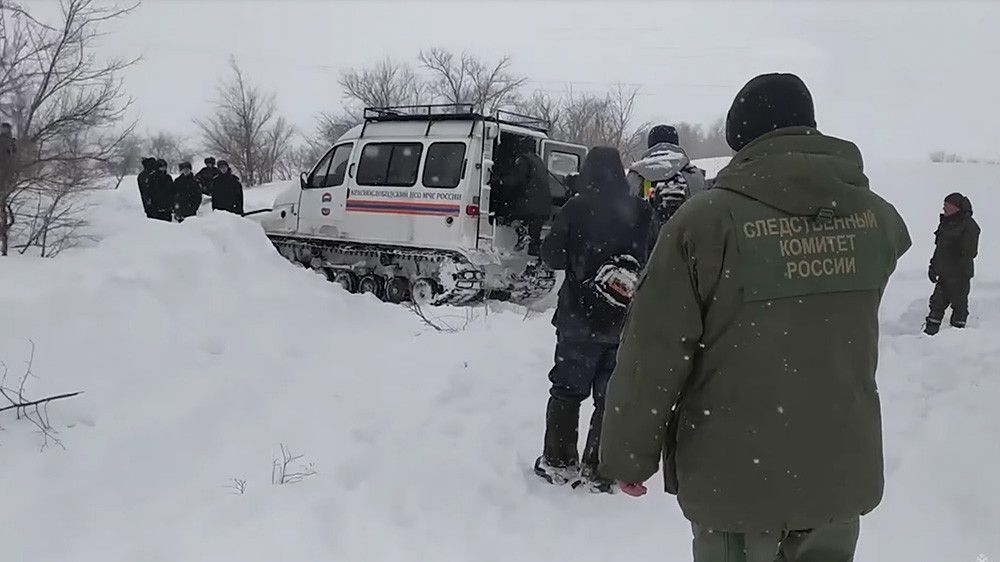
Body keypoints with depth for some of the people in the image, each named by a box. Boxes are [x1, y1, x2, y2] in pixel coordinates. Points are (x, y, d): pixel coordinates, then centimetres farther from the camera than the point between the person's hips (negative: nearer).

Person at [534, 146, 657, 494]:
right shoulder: (642, 213, -2)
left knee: (567, 390, 14)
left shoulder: (576, 209, -9)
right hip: (626, 322, 1)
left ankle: (558, 463, 18)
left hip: (579, 320, -1)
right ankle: (597, 472, 11)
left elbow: (551, 256, -7)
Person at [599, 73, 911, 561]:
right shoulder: (875, 215, -3)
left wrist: (628, 456, -3)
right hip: (844, 470, 4)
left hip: (737, 476, -4)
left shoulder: (706, 218, -18)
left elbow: (652, 353, -16)